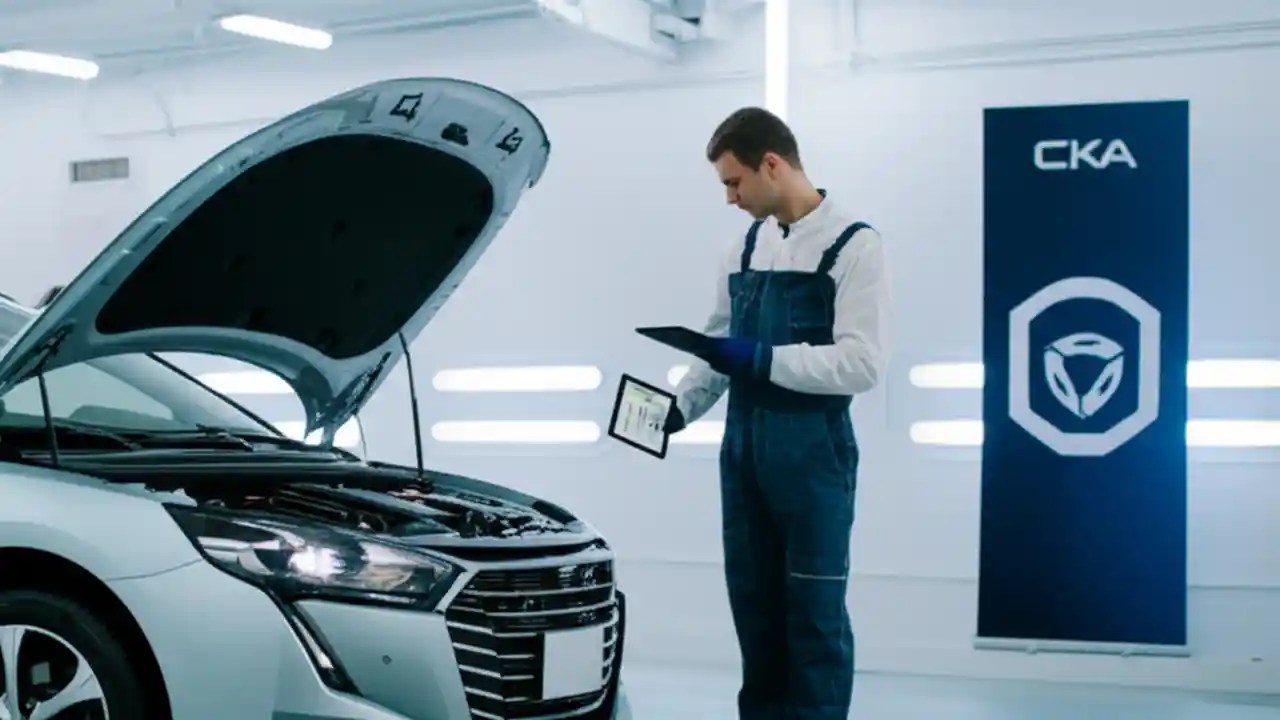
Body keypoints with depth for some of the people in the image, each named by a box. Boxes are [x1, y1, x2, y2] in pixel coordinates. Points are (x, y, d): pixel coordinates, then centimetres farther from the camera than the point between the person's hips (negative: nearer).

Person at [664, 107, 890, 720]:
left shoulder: (852, 245, -9)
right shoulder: (745, 247, 12)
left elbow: (862, 364, -18)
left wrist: (761, 359, -20)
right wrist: (680, 407, 3)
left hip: (812, 453, -7)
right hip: (742, 450, 7)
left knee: (814, 611, 1)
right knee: (753, 605, 13)